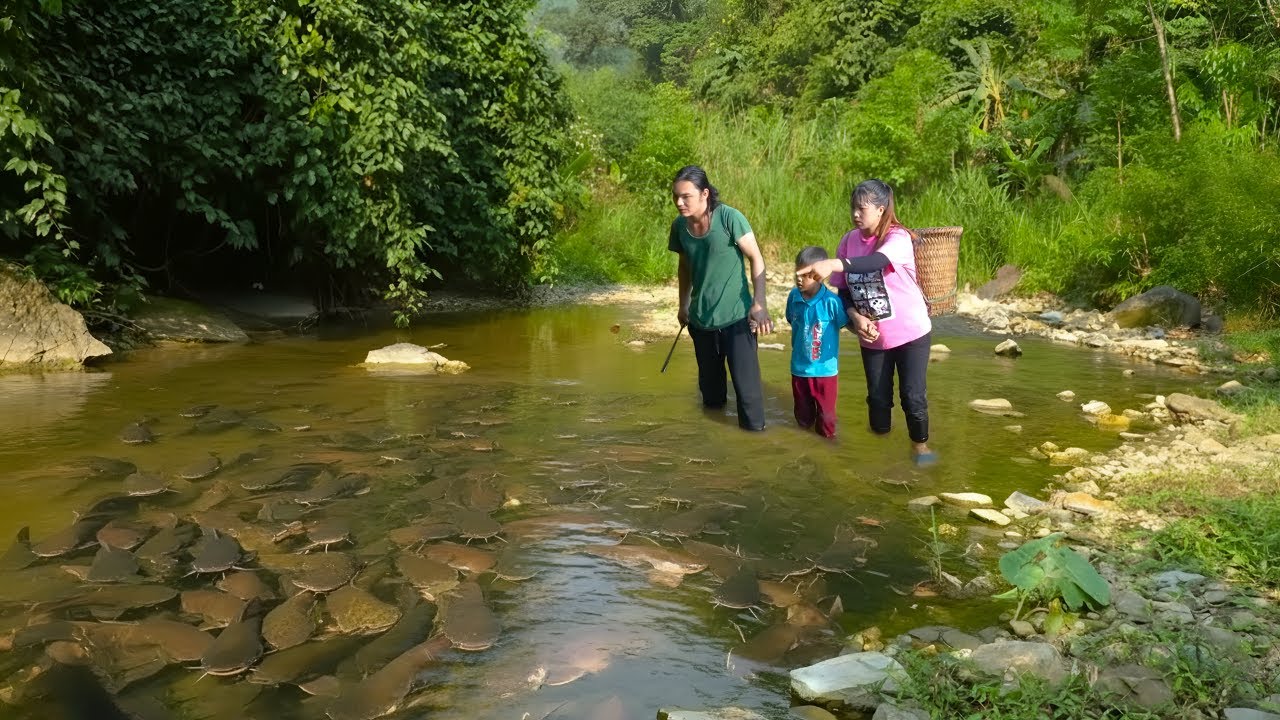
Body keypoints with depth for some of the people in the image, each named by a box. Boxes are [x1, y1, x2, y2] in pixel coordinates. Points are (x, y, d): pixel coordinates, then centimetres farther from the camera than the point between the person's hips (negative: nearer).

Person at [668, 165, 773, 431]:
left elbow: (756, 259, -11)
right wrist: (683, 305, 19)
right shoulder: (679, 226, -3)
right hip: (701, 319, 5)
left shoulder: (730, 218, -18)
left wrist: (759, 304, -17)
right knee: (709, 382, 17)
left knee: (746, 384, -6)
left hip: (736, 317, -5)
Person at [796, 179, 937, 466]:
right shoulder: (849, 240, -4)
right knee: (877, 396, 11)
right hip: (872, 336, 4)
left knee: (912, 396, 1)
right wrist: (856, 318, -17)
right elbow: (843, 289, 2)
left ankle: (920, 446, 26)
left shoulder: (898, 238, -20)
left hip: (910, 332, -4)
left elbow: (875, 262, -42)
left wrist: (834, 264, -57)